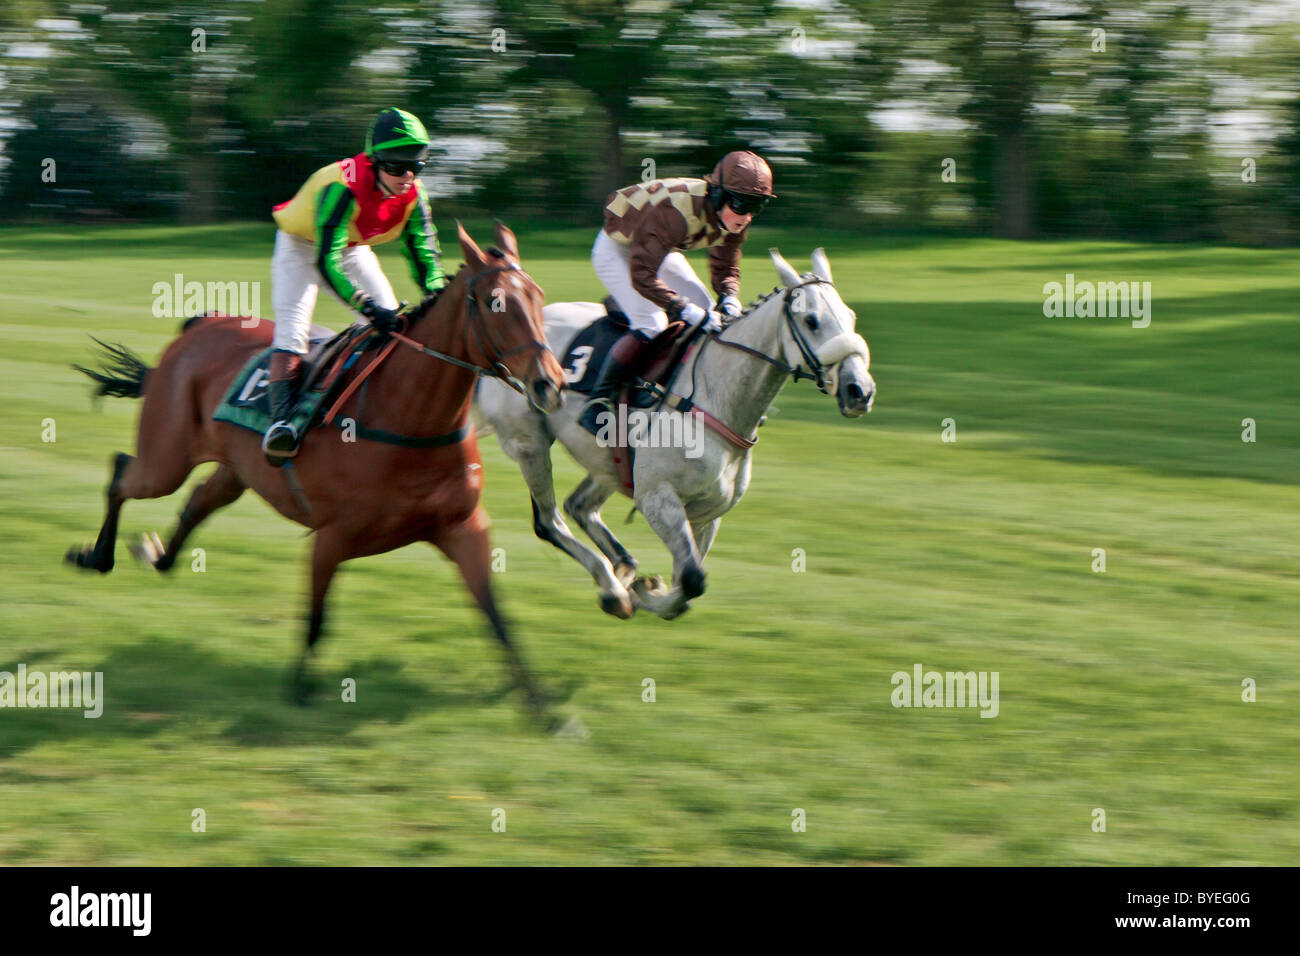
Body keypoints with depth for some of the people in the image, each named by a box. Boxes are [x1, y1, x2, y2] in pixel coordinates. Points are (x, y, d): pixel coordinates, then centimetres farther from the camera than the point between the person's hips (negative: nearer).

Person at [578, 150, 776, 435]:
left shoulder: (734, 221, -18)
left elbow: (725, 268, -2)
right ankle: (598, 401, -13)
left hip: (660, 248, 8)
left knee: (708, 314, -1)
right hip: (617, 248, -8)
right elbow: (642, 275, -41)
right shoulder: (676, 211, -42)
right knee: (650, 326, -23)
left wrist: (729, 298, -25)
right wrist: (689, 312, -46)